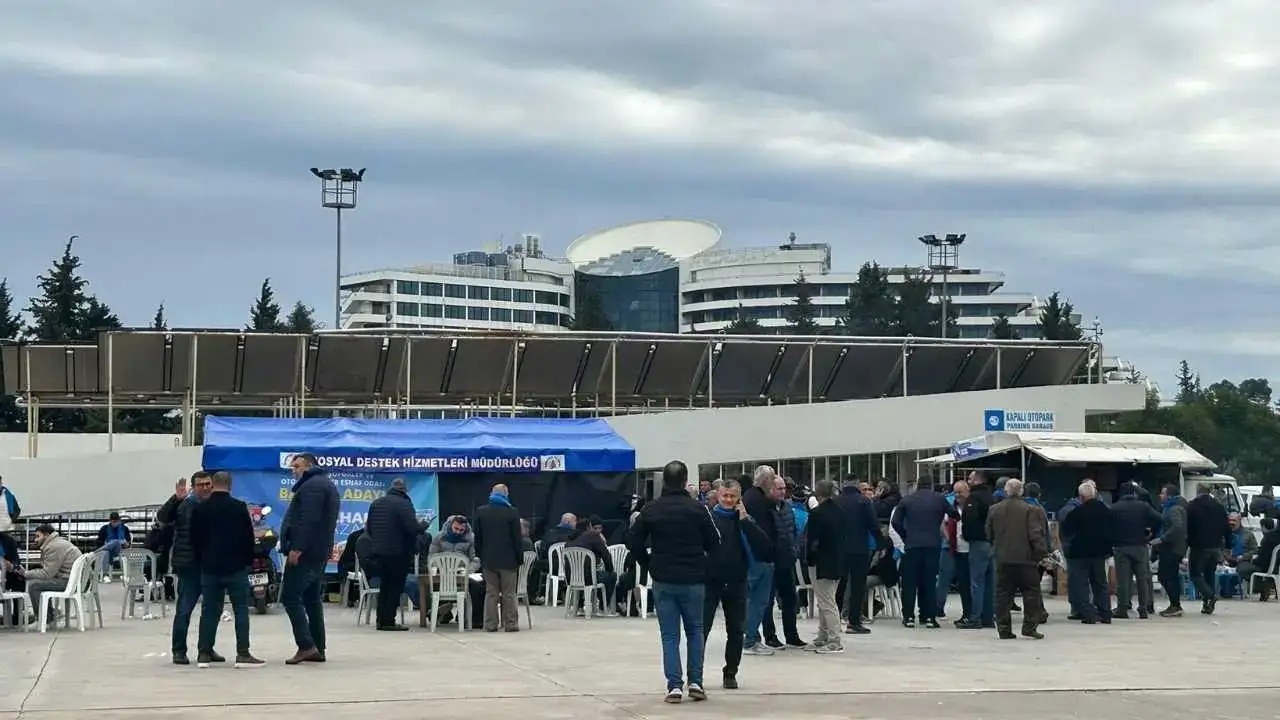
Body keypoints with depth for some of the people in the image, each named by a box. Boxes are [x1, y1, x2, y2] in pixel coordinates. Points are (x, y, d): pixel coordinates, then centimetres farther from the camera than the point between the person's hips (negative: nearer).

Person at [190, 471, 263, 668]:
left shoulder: (199, 509, 3)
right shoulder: (239, 507, -7)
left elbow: (195, 539, 8)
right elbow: (248, 536, -3)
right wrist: (249, 560, 8)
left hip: (209, 568, 3)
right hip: (236, 567, -3)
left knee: (209, 610, 8)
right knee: (241, 609, 0)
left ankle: (204, 653, 6)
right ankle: (243, 654, -5)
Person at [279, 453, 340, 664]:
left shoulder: (312, 486, -12)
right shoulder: (326, 484, 22)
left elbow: (308, 520, -23)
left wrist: (297, 548, -25)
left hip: (305, 552, -11)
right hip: (320, 552, 11)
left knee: (290, 597, -10)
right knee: (311, 599, 12)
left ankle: (306, 645, -16)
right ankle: (317, 649, 12)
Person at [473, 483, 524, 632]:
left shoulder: (481, 512, 1)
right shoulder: (512, 513, -8)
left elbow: (478, 538, 6)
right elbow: (518, 538, -6)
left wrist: (480, 556, 13)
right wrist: (520, 557, 2)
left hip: (488, 560, 2)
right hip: (508, 560, -2)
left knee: (491, 593, 6)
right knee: (508, 594, 2)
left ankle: (490, 624, 3)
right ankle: (510, 624, 2)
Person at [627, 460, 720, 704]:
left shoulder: (651, 510, -2)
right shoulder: (697, 509, -6)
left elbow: (634, 542, 0)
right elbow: (713, 543, -3)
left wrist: (649, 565, 13)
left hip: (663, 581, 1)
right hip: (693, 580, 0)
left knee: (670, 635, 4)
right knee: (695, 631, 14)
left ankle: (674, 686, -3)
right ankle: (695, 683, 9)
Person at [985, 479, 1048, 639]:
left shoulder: (994, 510, 5)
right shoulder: (1030, 510, -8)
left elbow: (989, 535, 13)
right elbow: (1036, 535, -12)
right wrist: (1042, 553, -4)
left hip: (1002, 559, 3)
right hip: (1025, 558, -3)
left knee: (1003, 594, 7)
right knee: (1031, 593, 5)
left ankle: (1004, 629, 6)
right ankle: (1029, 627, -2)